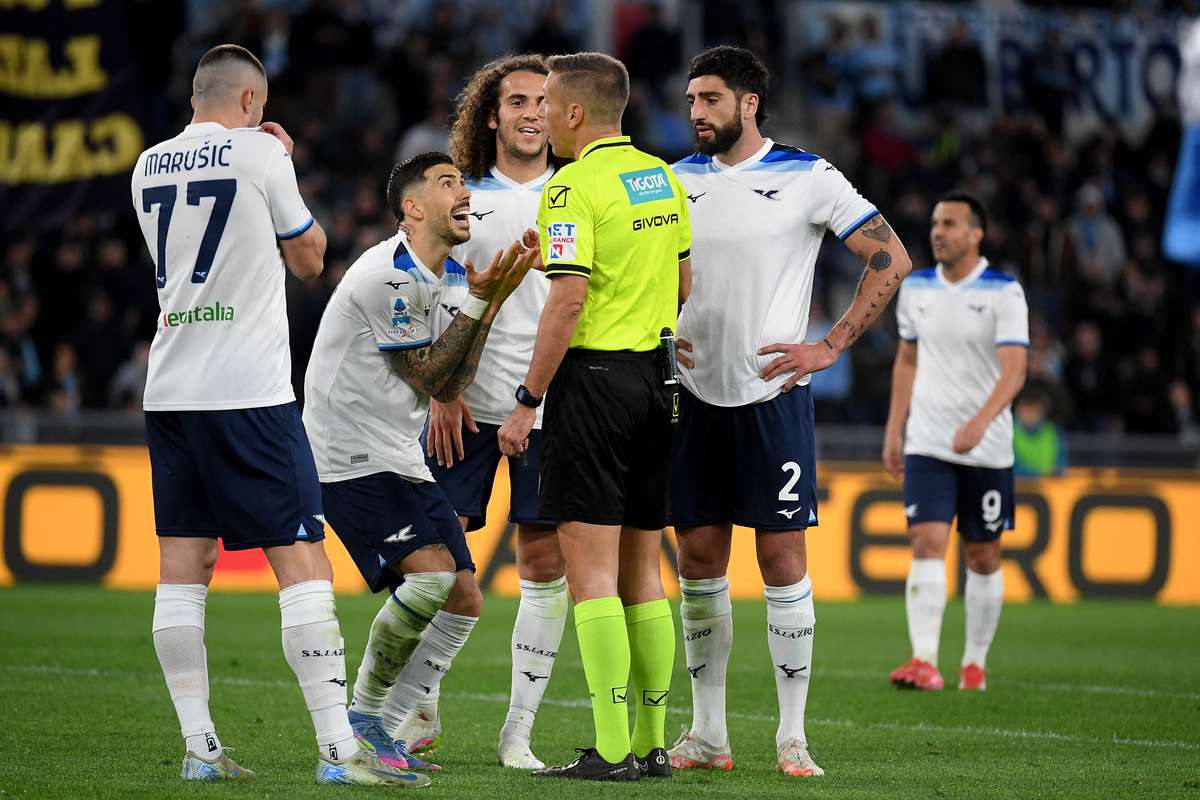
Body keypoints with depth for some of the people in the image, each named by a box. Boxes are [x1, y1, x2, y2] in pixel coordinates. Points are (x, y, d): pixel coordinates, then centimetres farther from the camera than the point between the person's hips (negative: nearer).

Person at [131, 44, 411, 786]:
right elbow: (309, 258, 6)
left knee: (183, 562, 6)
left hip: (170, 388, 6)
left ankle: (200, 746, 5)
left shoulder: (150, 165, 12)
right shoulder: (260, 153, -5)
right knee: (303, 558, -6)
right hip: (249, 388, -6)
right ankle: (338, 747, -12)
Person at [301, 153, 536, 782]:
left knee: (463, 598, 3)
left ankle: (382, 730, 11)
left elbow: (452, 385, 4)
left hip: (402, 460, 10)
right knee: (432, 573, -23)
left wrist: (490, 302, -4)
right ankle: (361, 719, -8)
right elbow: (429, 379, -13)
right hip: (351, 460, -10)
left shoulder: (453, 276, 11)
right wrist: (479, 302, -16)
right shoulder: (387, 275, -18)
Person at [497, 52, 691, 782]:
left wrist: (527, 402, -15)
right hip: (655, 380, 8)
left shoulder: (574, 188, -13)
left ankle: (612, 750, -10)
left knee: (591, 569, -7)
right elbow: (684, 284, 17)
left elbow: (568, 301, -19)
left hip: (593, 376, -8)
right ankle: (652, 743, 13)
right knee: (642, 569, 12)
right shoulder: (663, 179, 12)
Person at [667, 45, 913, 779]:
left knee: (782, 558, -4)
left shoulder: (807, 178, -5)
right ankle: (708, 734, 12)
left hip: (772, 396, -4)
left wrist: (829, 347, -10)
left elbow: (891, 259, -4)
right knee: (699, 559, 5)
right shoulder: (679, 180, 9)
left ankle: (793, 736, 1)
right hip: (698, 396, 4)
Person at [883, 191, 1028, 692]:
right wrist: (894, 430, 13)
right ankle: (924, 661, -22)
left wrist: (981, 422, -32)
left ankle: (975, 663, 19)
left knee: (983, 557, 6)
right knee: (927, 544, -13)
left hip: (987, 447, -2)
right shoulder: (915, 288, 6)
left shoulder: (1004, 293, -8)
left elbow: (1014, 370, -17)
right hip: (927, 444, 2)